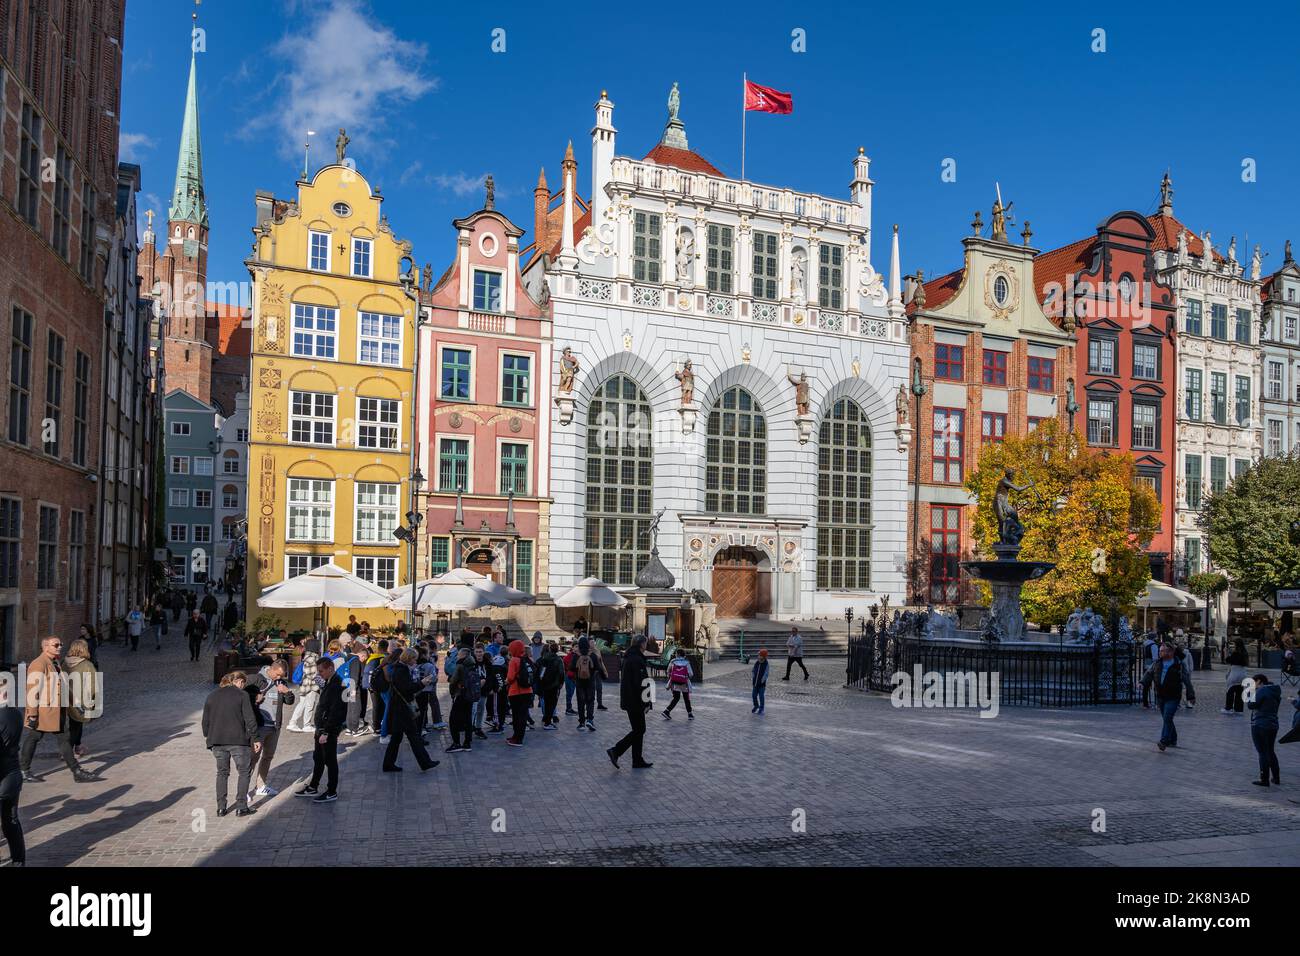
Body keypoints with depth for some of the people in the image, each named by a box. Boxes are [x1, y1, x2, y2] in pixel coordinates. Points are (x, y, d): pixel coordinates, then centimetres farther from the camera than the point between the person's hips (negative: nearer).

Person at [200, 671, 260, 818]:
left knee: (222, 773, 18)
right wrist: (254, 739, -1)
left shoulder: (212, 696, 11)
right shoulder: (242, 695, -4)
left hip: (217, 741, 5)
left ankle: (221, 807, 16)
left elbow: (205, 720, 13)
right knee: (245, 772, 8)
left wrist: (208, 737, 25)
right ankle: (241, 807, 4)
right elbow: (250, 719, -8)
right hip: (238, 740, -5)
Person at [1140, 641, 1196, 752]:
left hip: (1173, 698, -6)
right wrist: (1143, 683, -8)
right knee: (1167, 719, 15)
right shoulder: (1157, 664, 6)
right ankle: (1173, 740, 30)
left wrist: (1191, 696, -3)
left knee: (1167, 719, -15)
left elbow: (1187, 681, -4)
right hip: (1161, 697, 6)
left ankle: (1163, 743, -15)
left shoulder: (1179, 665, -8)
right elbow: (1149, 673, 11)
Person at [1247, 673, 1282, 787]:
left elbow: (1251, 705, -15)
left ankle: (1264, 779, 0)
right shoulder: (1275, 692, 11)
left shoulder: (1262, 690, -15)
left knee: (1263, 753, -3)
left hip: (1259, 725, -8)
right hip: (1273, 725, 8)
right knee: (1271, 752, 20)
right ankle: (1276, 778, 26)